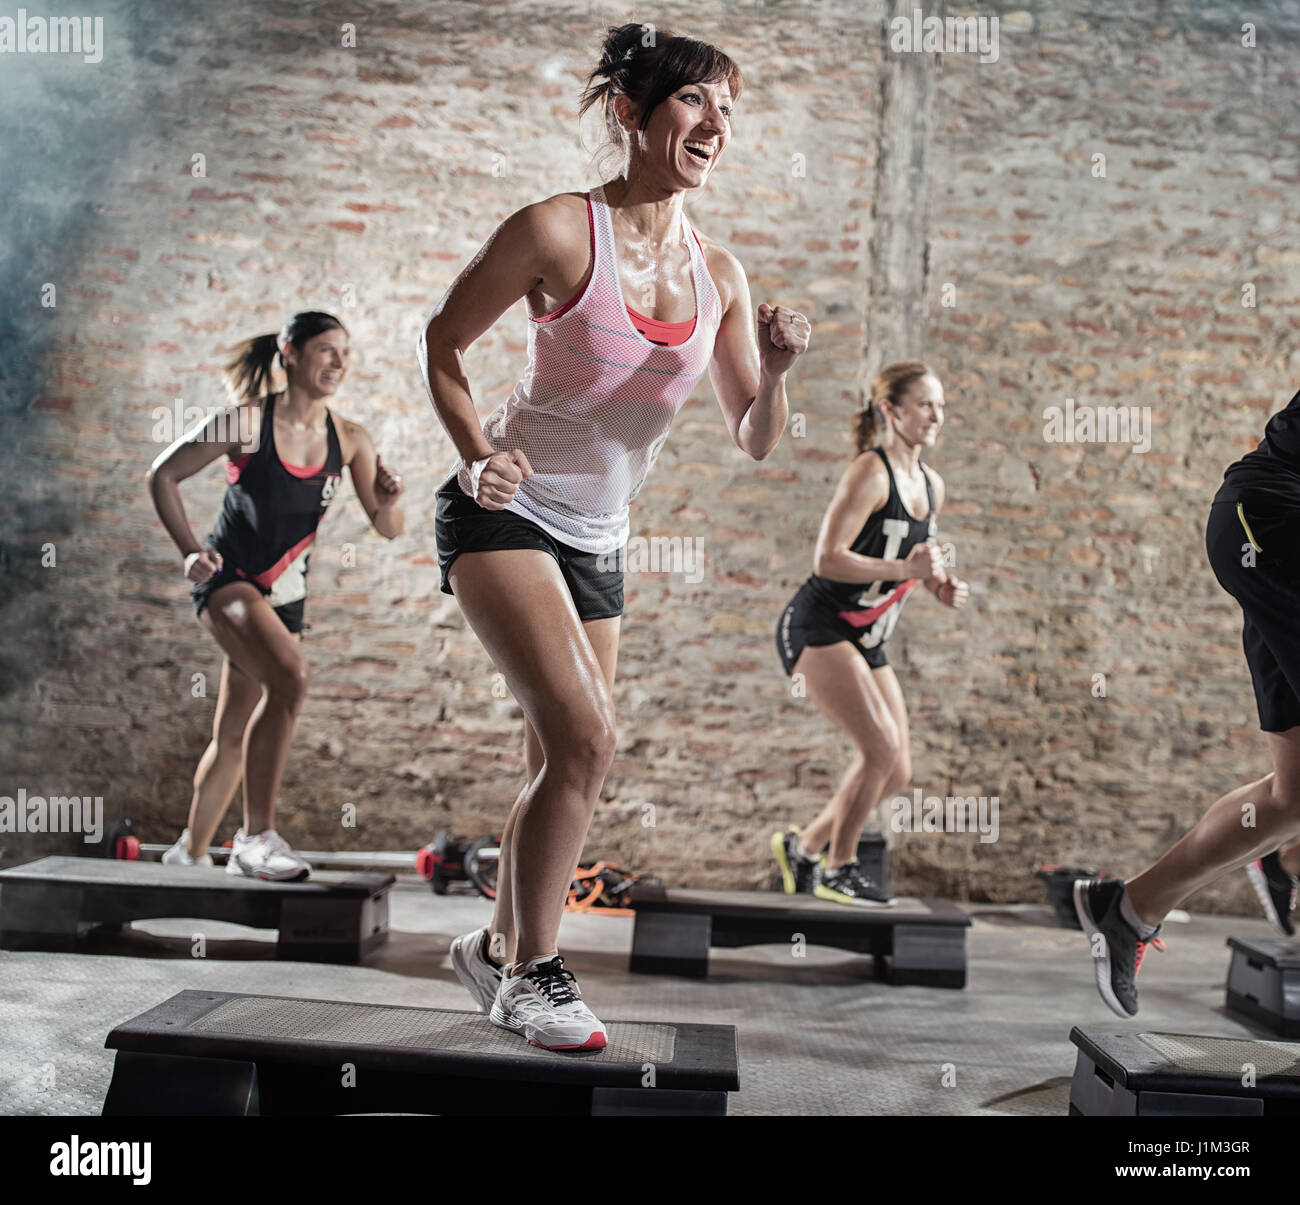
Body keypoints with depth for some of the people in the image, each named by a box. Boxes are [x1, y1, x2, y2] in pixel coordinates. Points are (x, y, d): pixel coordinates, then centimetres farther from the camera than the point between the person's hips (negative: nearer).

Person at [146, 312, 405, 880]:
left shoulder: (349, 440, -1)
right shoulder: (247, 422, -12)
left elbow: (388, 530, 0)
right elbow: (162, 476, -3)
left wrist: (389, 503, -22)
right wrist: (190, 549, -13)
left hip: (284, 594, 5)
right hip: (227, 578, -5)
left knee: (234, 735, 12)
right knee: (289, 675, -30)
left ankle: (190, 853, 32)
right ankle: (256, 837, -23)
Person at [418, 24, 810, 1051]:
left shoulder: (719, 273, 2)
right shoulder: (558, 231, -13)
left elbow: (755, 441, 5)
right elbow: (442, 342, -3)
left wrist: (776, 373, -16)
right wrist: (478, 457, -17)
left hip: (598, 540, 6)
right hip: (506, 514, -6)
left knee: (563, 762, 10)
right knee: (585, 740, -21)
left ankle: (497, 948, 33)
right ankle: (533, 972, -3)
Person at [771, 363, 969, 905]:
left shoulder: (932, 485, 10)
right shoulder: (869, 474, -16)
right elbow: (827, 559, -23)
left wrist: (941, 585, 2)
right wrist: (904, 569, -29)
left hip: (864, 639, 9)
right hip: (817, 627, -9)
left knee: (897, 772, 5)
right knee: (881, 745, -19)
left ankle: (803, 845, 22)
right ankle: (838, 869, 0)